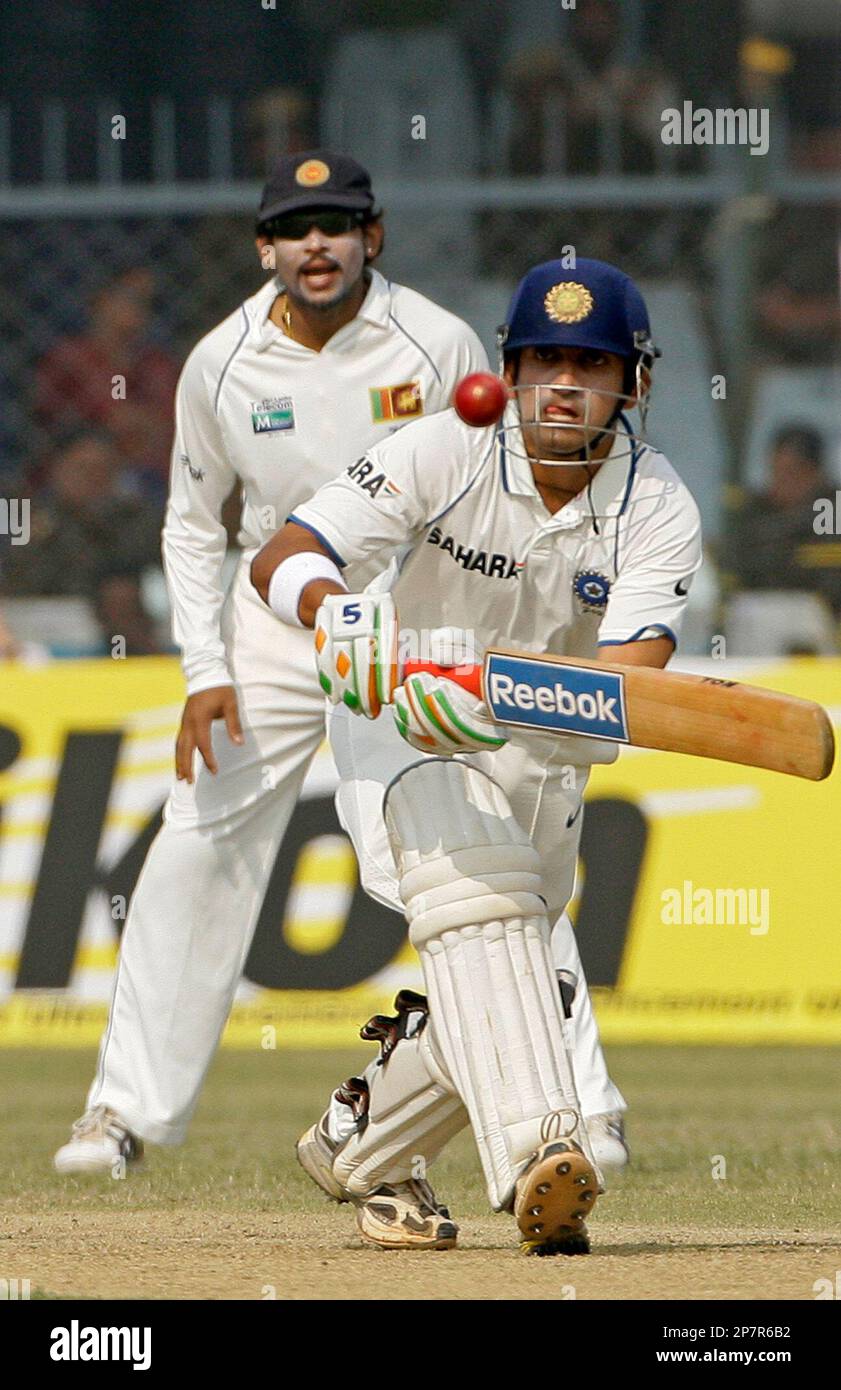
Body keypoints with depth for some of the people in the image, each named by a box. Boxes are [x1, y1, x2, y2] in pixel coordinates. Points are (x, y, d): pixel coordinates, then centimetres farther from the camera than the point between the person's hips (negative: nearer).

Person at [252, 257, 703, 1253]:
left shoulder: (658, 510, -18)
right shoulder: (448, 453, -21)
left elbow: (629, 679, -33)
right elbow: (277, 559, -25)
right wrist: (332, 609, -48)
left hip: (539, 753, 4)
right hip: (396, 718, -4)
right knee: (476, 894, -30)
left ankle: (360, 1145, 29)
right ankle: (537, 1151, -46)